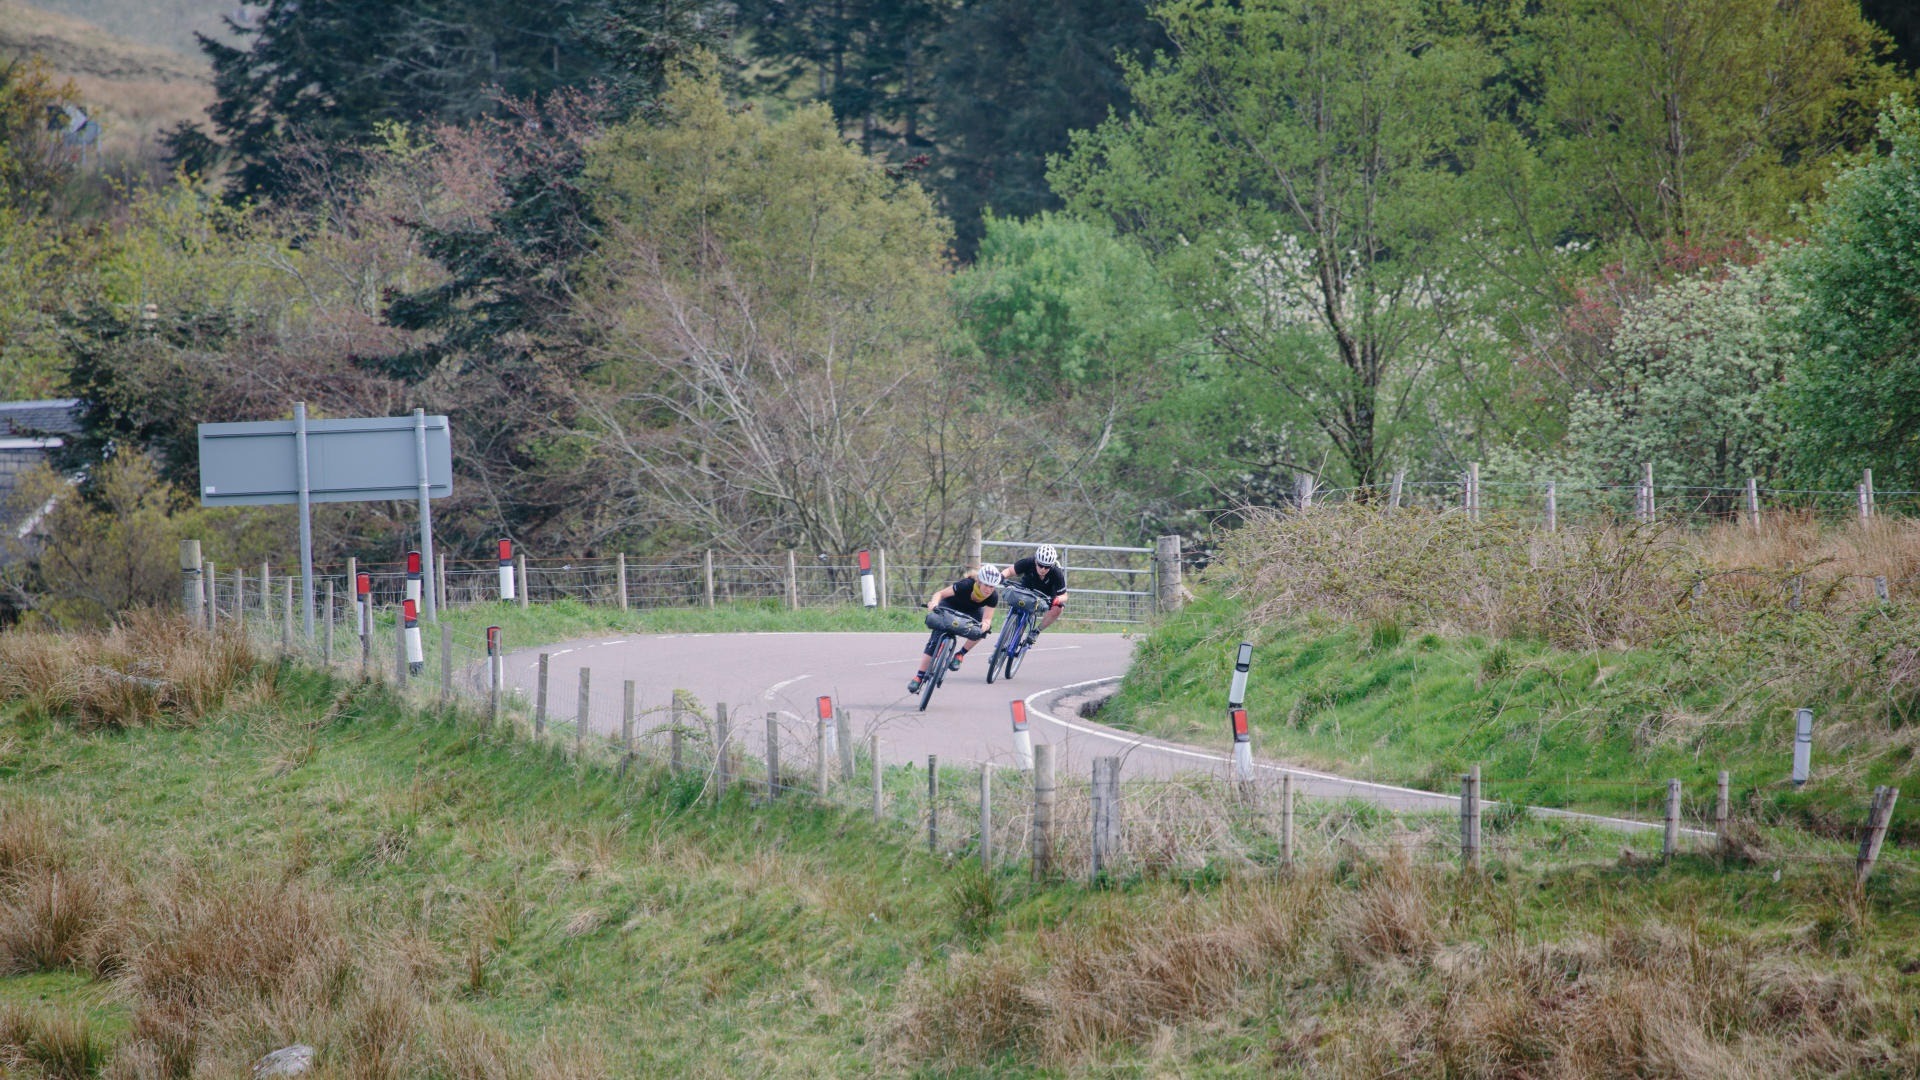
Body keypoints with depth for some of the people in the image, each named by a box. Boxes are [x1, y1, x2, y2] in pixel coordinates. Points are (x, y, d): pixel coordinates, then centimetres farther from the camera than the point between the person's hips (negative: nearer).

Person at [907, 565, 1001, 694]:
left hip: (971, 611, 3)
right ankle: (919, 677, -11)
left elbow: (987, 618, -33)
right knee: (935, 640, -18)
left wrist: (985, 624, -57)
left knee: (982, 628, -28)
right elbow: (940, 593, -32)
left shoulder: (993, 596, -29)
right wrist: (934, 603, -53)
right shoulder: (966, 585, -37)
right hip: (950, 606, -3)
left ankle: (960, 655, -6)